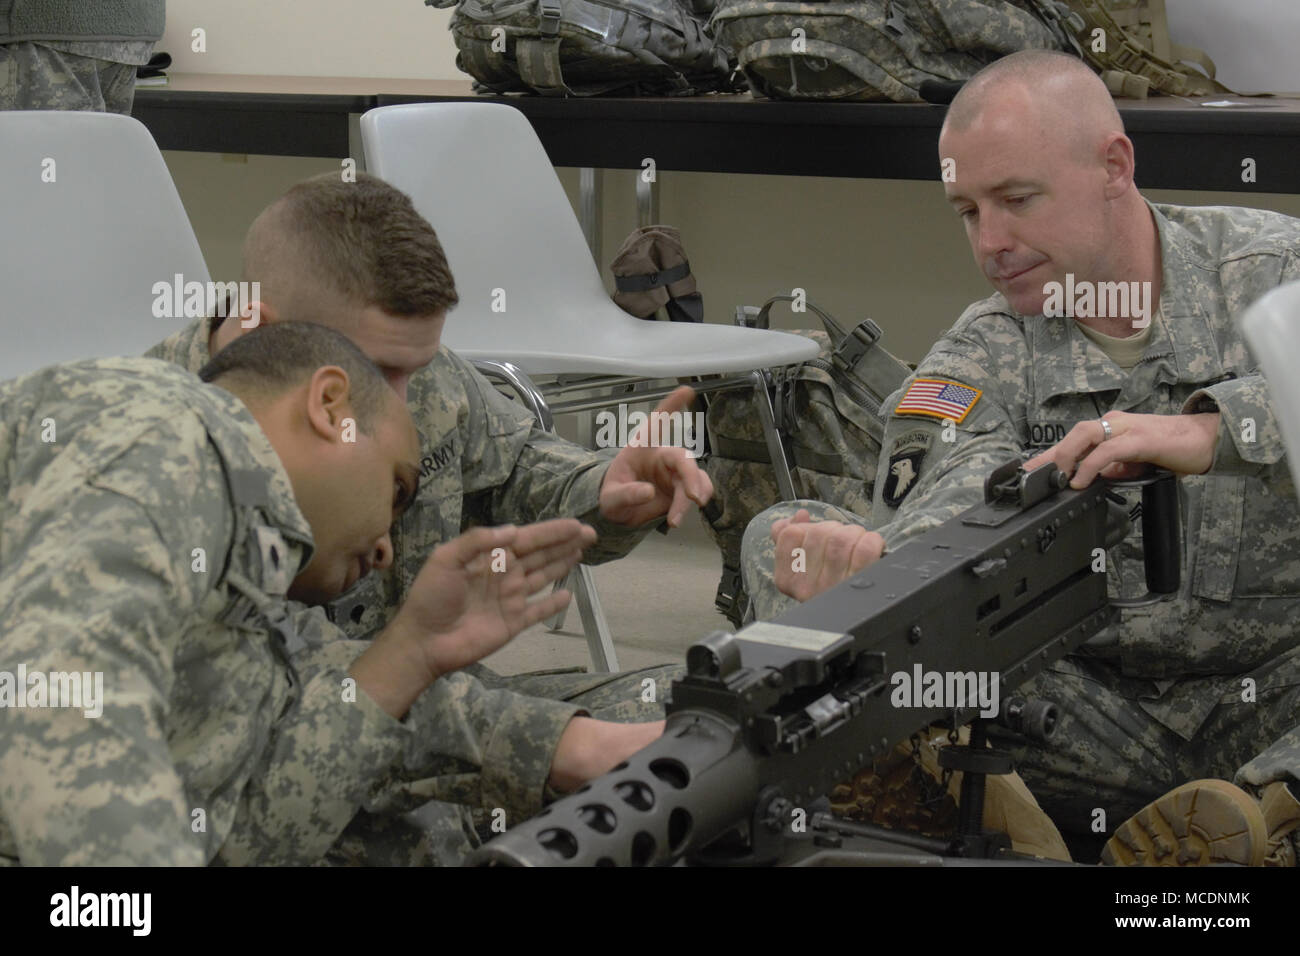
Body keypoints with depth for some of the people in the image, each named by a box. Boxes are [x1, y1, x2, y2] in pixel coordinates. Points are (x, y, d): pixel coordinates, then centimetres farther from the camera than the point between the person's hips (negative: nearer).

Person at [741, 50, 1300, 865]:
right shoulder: (984, 358, 4)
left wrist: (1211, 431, -36)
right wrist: (868, 561, -40)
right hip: (1096, 713, 2)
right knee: (781, 540, -14)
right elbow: (964, 490, -18)